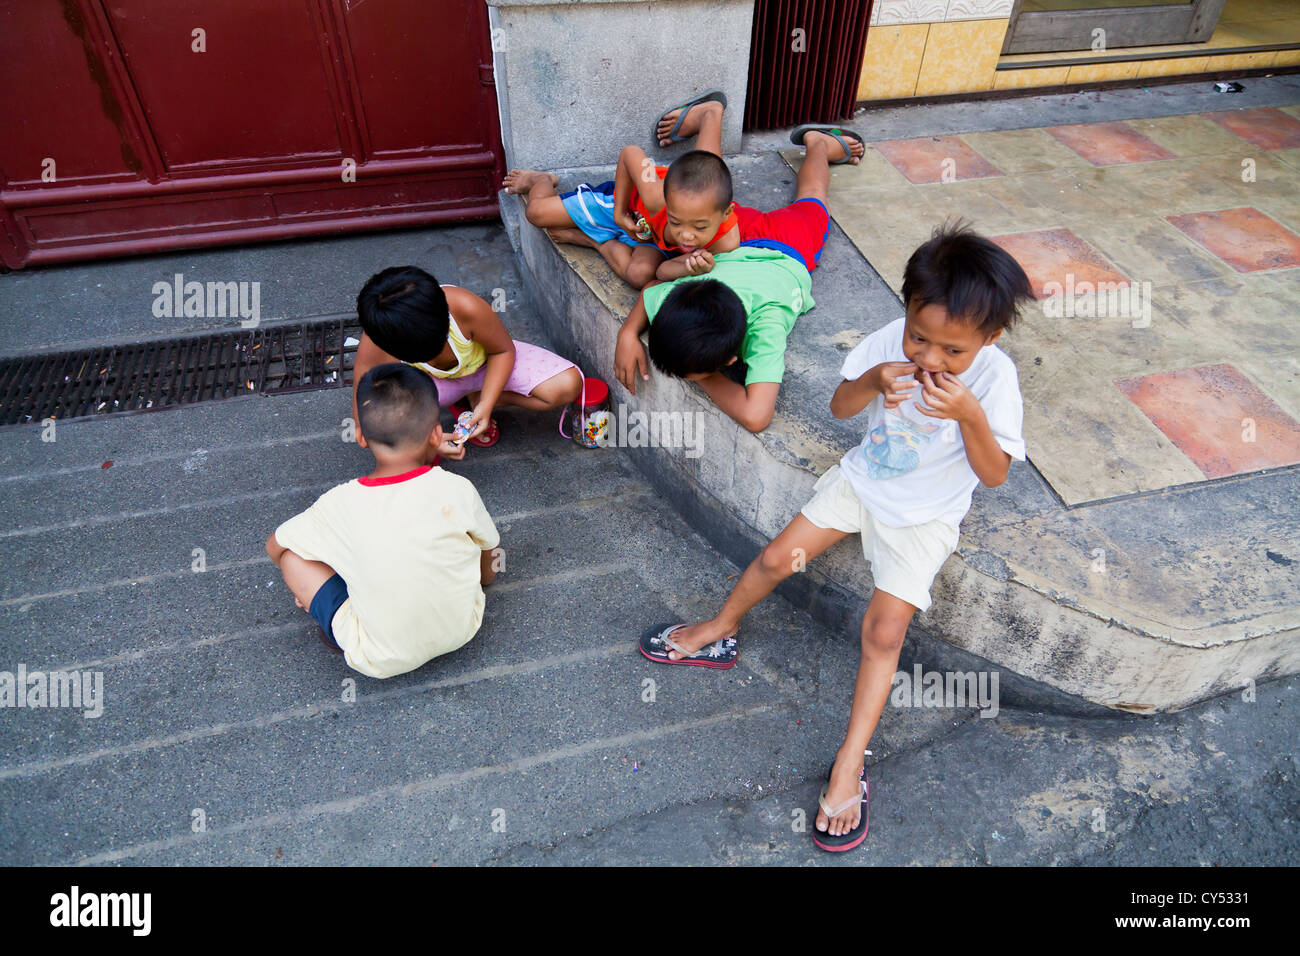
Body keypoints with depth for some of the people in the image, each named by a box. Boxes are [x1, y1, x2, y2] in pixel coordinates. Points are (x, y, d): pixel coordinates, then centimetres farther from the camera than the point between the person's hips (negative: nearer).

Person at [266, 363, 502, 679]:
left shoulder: (339, 505, -17)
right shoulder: (457, 489, -17)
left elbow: (275, 546, 2)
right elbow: (489, 551, 2)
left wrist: (309, 587, 22)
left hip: (382, 660, -2)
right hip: (460, 631, 2)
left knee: (290, 552, 4)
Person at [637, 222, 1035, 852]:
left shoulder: (995, 376, -22)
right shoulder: (890, 340, -15)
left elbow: (994, 474, -19)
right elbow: (839, 408, -6)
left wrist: (969, 414, -38)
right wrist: (870, 381, -29)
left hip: (925, 514, -3)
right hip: (863, 479, 4)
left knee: (884, 626, -12)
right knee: (779, 556, 1)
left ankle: (850, 763, 0)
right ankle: (720, 631, 30)